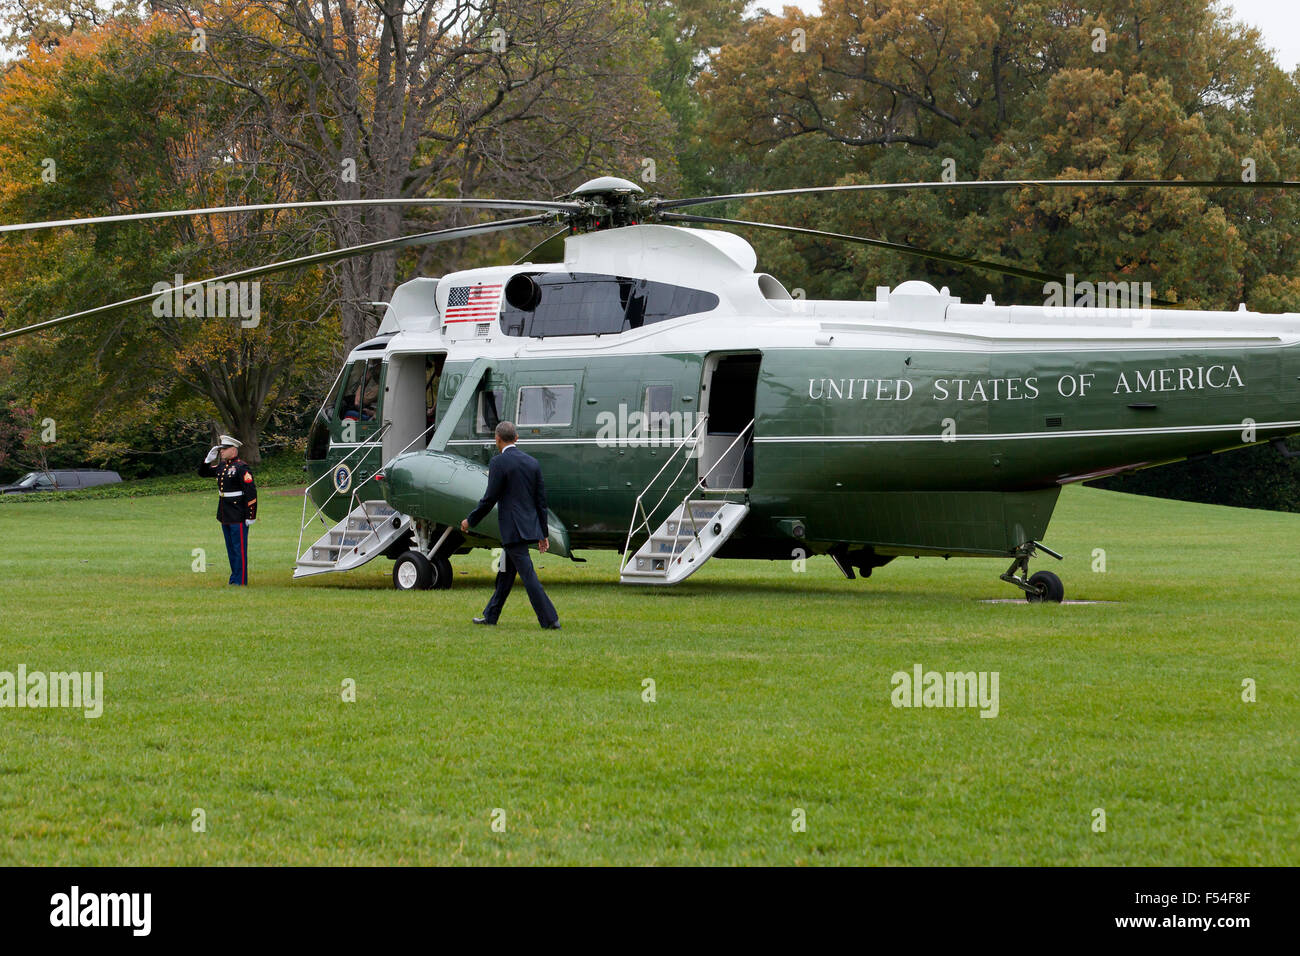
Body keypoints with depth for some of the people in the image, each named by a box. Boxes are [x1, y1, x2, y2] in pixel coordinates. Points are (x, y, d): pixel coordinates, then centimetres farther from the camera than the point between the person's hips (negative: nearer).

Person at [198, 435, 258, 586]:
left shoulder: (241, 468, -14)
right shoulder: (222, 466, 11)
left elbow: (251, 492, -18)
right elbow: (203, 472, 24)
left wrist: (251, 516, -19)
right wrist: (209, 458, 6)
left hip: (238, 516, -9)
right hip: (225, 516, 9)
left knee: (239, 549, -3)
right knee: (231, 549, 14)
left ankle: (240, 581, 0)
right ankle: (235, 577, 22)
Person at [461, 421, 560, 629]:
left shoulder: (499, 463, -11)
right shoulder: (532, 462, 9)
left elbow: (490, 499, -11)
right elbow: (541, 500, 11)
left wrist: (470, 521, 3)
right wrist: (543, 534, 16)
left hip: (513, 529, -8)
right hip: (530, 525, 8)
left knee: (528, 574, -8)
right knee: (506, 572, 18)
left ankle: (550, 619, -13)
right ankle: (490, 616, 28)